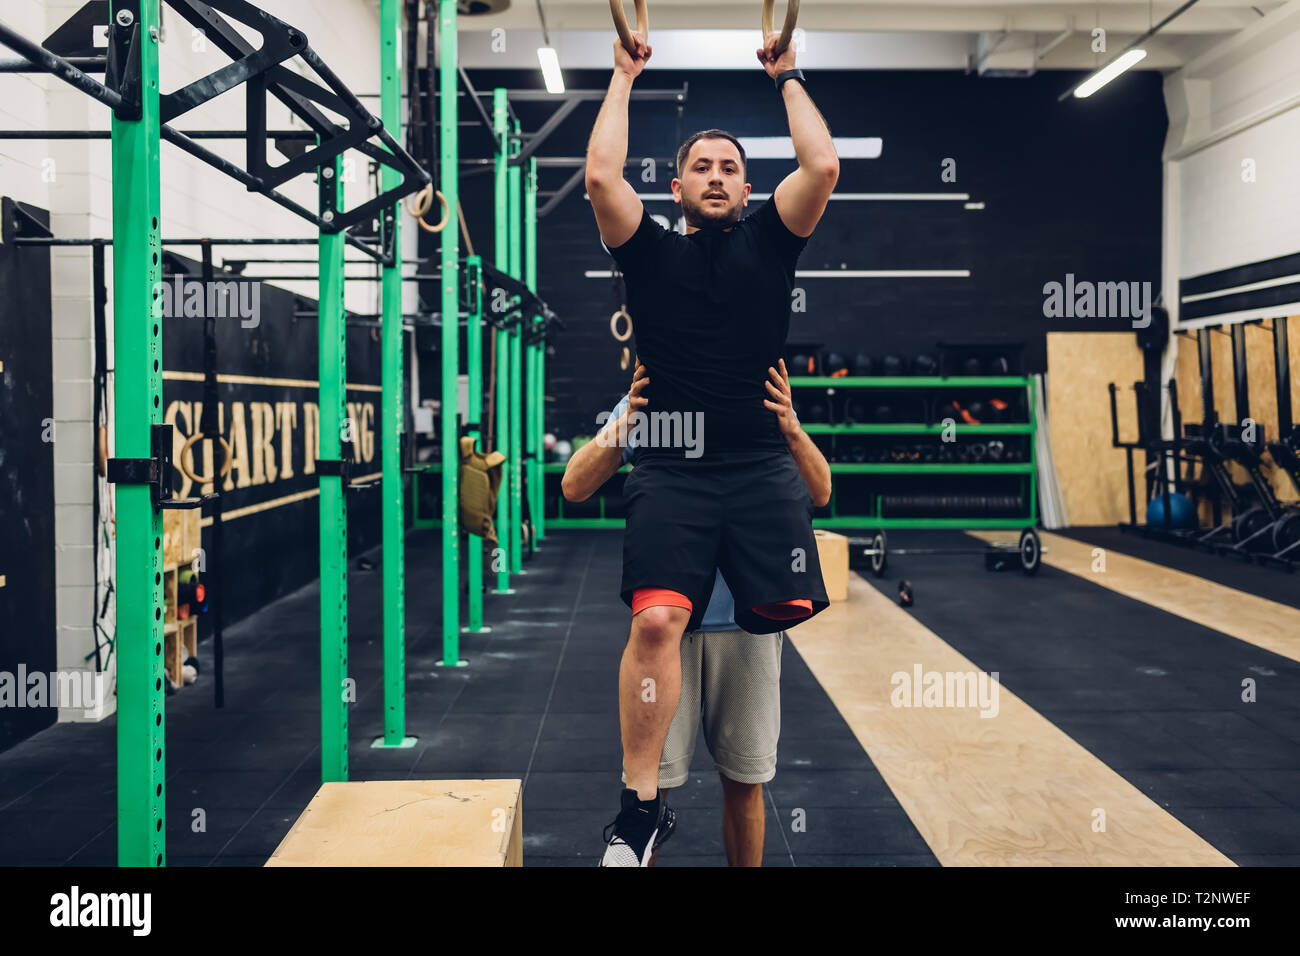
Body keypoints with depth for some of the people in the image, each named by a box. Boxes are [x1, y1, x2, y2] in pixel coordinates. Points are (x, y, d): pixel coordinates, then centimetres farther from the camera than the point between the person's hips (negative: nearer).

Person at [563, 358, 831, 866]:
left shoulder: (767, 401, 2)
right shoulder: (646, 400, 1)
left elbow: (820, 493, -7)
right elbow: (574, 487, -8)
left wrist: (791, 429, -26)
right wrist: (626, 423, -25)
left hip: (747, 615, 1)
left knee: (745, 780, 10)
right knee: (651, 775, 0)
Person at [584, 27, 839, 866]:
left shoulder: (768, 242, 17)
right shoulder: (651, 251, 14)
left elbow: (822, 167, 5)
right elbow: (602, 175, 1)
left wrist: (788, 79, 18)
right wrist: (624, 80, 14)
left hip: (764, 466, 2)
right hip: (672, 467, -1)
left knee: (789, 618, -14)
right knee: (658, 620, -20)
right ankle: (641, 804, -10)